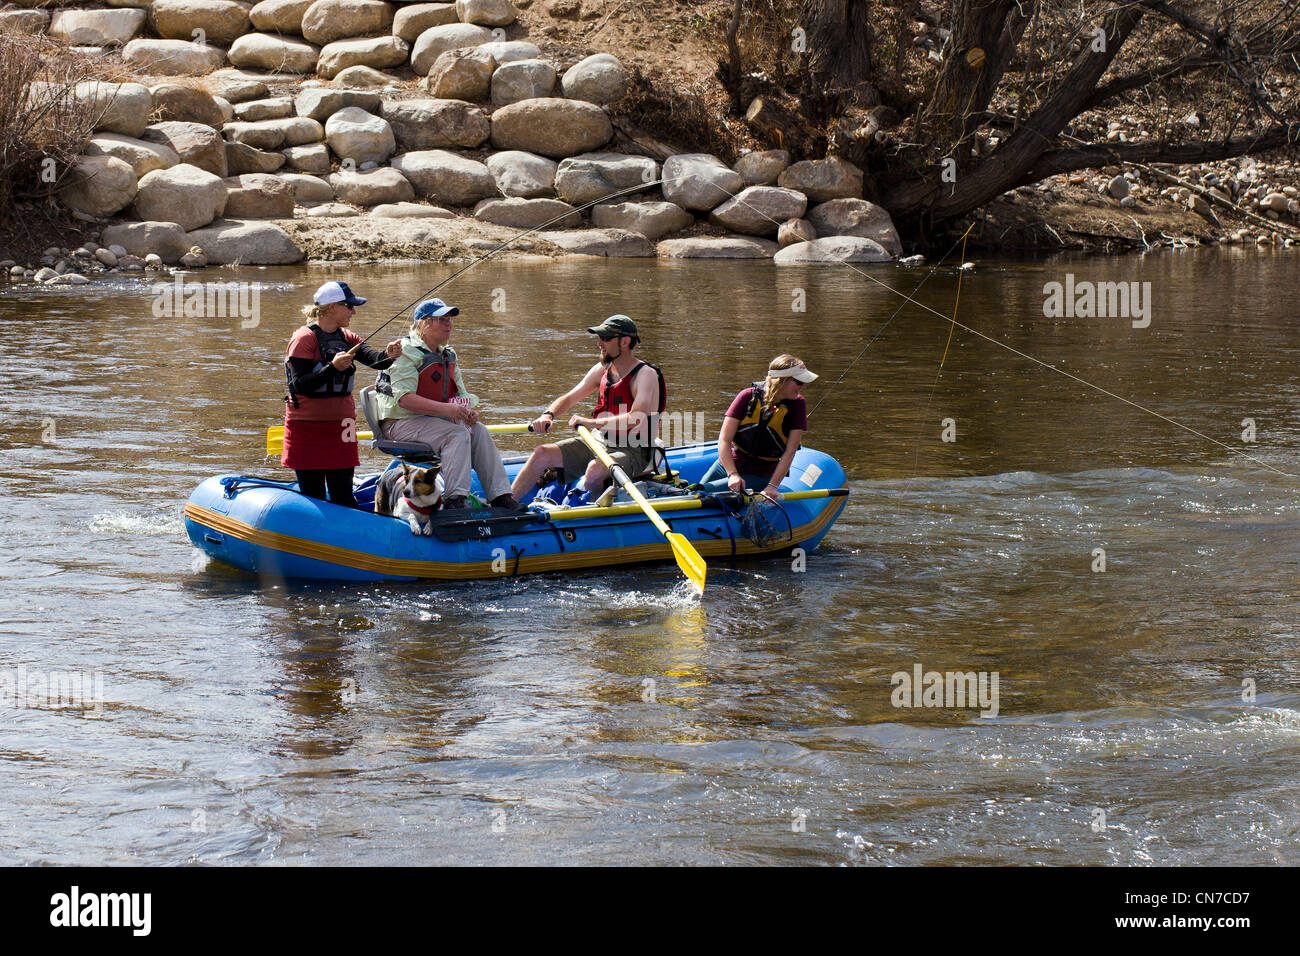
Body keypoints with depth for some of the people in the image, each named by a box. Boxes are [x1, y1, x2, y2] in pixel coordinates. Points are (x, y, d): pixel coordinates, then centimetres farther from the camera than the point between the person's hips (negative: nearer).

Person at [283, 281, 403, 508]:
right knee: (313, 496, 1)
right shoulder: (304, 339, -10)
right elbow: (299, 385, -18)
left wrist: (388, 355, -29)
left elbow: (373, 359, -6)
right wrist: (333, 367, -27)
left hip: (340, 422, 5)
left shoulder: (348, 338, 9)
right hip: (307, 426, -5)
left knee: (344, 496, 4)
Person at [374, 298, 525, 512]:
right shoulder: (406, 353, -11)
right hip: (403, 423, -8)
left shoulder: (448, 356, 16)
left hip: (437, 421, 8)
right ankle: (455, 498, -35)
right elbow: (404, 398, -23)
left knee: (479, 432, -11)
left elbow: (461, 394, 20)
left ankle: (500, 496, -15)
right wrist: (446, 409, -31)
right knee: (457, 434, -28)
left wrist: (470, 411, -6)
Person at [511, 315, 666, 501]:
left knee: (595, 469, -39)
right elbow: (569, 398, 14)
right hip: (599, 441, 7)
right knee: (542, 454, -8)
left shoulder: (647, 375, -14)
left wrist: (591, 422, -34)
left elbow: (635, 419, -29)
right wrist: (548, 415, -8)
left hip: (634, 452, -7)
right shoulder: (602, 369, 9)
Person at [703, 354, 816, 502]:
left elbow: (790, 452, -12)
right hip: (727, 464, 2)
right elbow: (724, 440, -15)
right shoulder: (748, 397, -12)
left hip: (759, 477, -2)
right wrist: (732, 474, -29)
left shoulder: (797, 404, -10)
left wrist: (773, 486, -23)